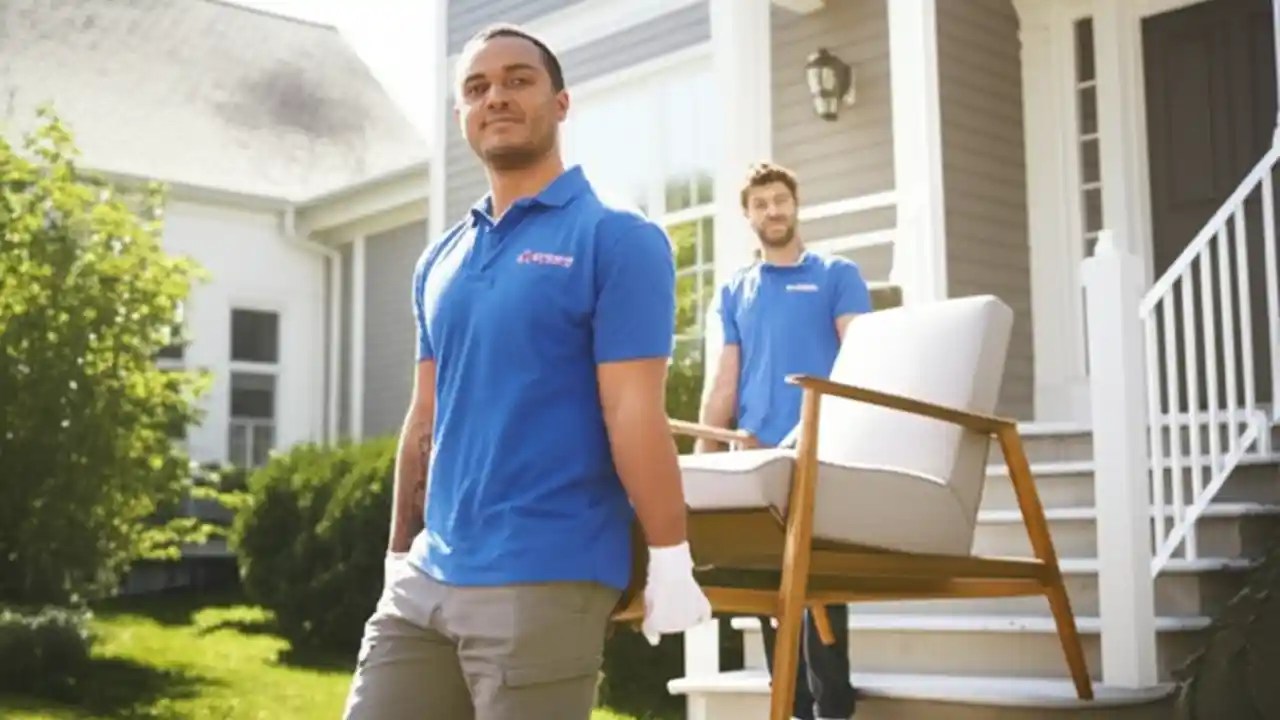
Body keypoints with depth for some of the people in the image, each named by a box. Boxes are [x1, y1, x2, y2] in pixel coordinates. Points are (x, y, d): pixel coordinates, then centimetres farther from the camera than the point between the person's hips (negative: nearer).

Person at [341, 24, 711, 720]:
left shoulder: (615, 239, -5)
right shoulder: (439, 261, 13)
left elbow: (632, 412, -11)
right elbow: (426, 418, 16)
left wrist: (670, 561, -12)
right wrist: (397, 554, 16)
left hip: (546, 581, -6)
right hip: (424, 580, 6)